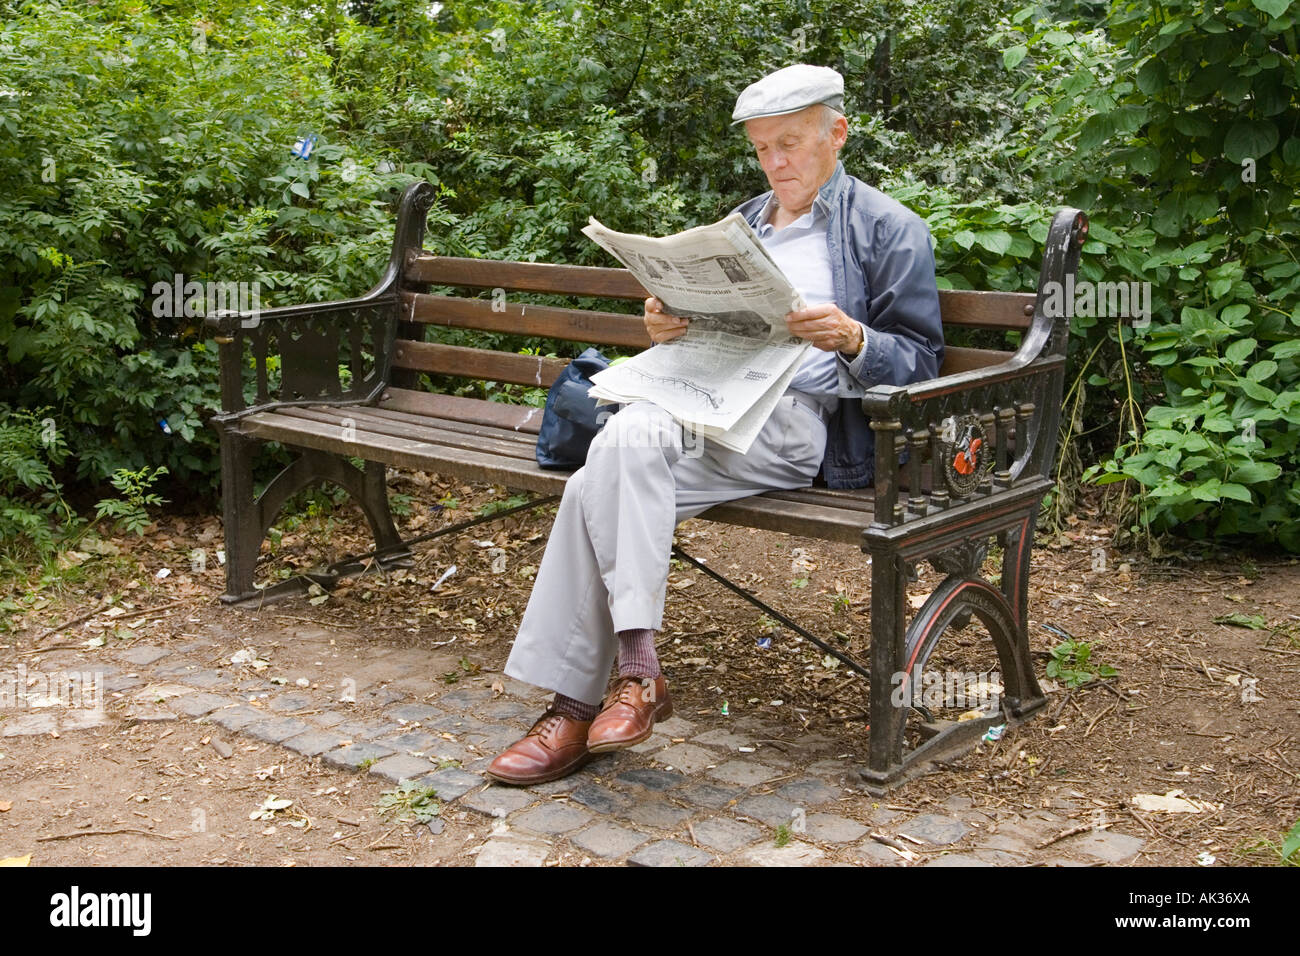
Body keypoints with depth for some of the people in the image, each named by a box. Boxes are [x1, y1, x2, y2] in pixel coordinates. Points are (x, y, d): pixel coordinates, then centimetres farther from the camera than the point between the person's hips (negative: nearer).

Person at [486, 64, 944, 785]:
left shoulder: (889, 230, 9)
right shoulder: (738, 227, 29)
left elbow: (918, 363, 4)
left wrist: (851, 339, -17)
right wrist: (668, 332, 7)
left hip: (801, 423, -6)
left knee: (631, 437, -33)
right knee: (596, 483, -24)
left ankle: (636, 673, -29)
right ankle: (574, 704, -22)